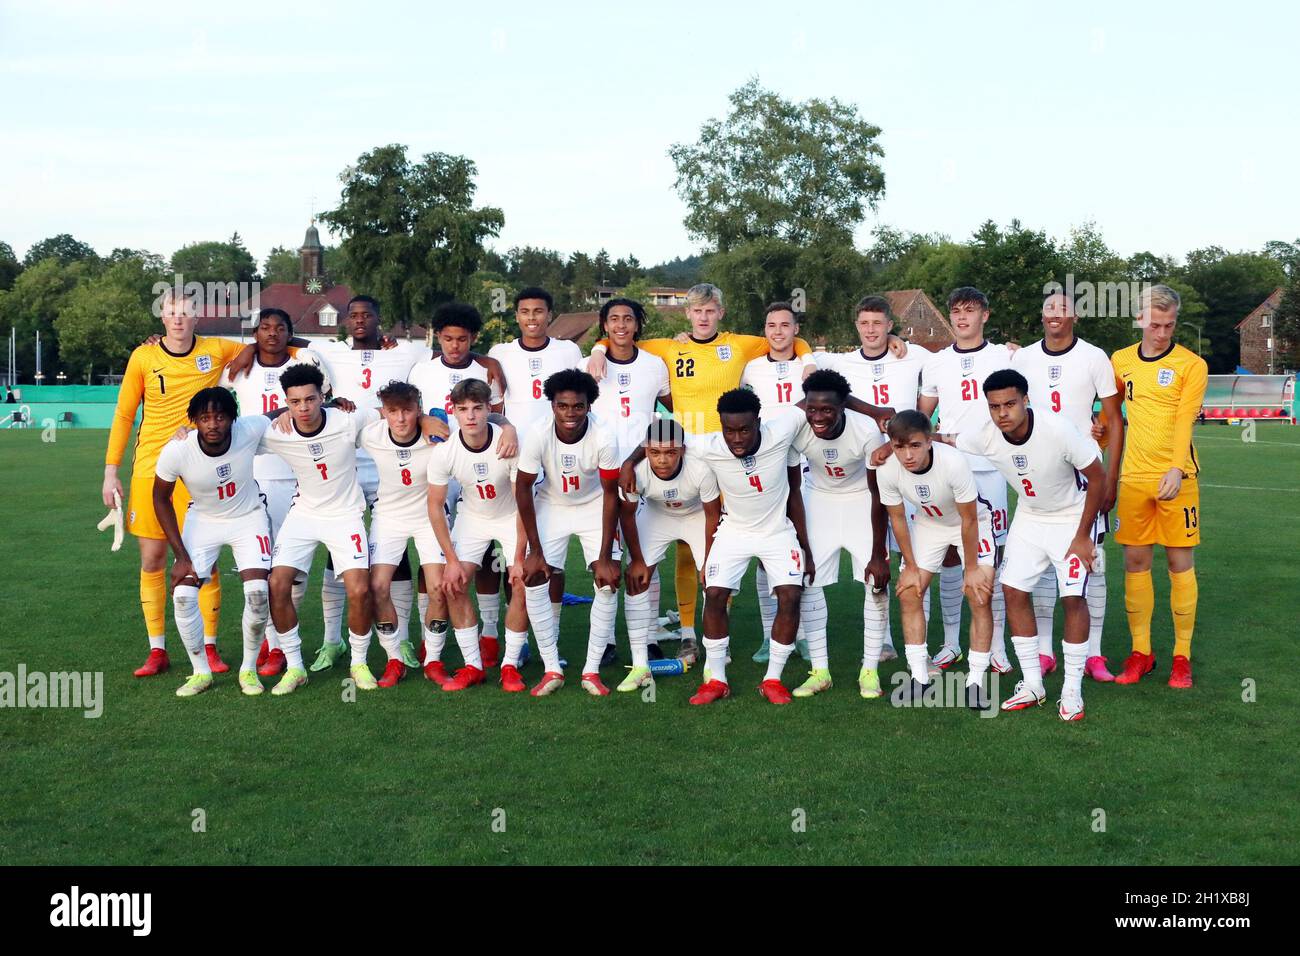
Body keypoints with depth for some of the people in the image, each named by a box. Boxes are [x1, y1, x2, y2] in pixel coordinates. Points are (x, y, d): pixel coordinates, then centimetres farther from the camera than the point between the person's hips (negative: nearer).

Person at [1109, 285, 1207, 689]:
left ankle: (1182, 656, 11)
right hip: (1133, 477, 3)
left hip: (1175, 478, -3)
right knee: (1135, 562, 5)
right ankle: (1140, 652, 15)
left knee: (1180, 563, 1)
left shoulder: (1191, 364, -3)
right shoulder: (1121, 361, 8)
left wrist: (1176, 469, -24)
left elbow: (1184, 420, -14)